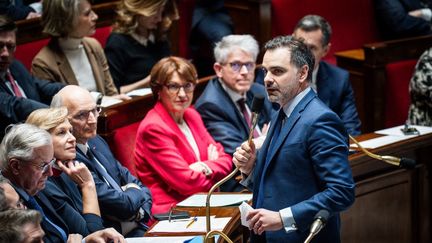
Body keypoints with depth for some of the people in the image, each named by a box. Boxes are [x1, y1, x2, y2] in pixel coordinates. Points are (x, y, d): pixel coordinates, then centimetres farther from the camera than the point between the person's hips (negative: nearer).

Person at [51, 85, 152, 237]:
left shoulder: (96, 142, 11)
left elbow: (140, 186, 14)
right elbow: (123, 205, -17)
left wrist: (139, 212, -7)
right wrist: (135, 192, 4)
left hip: (138, 227, 9)